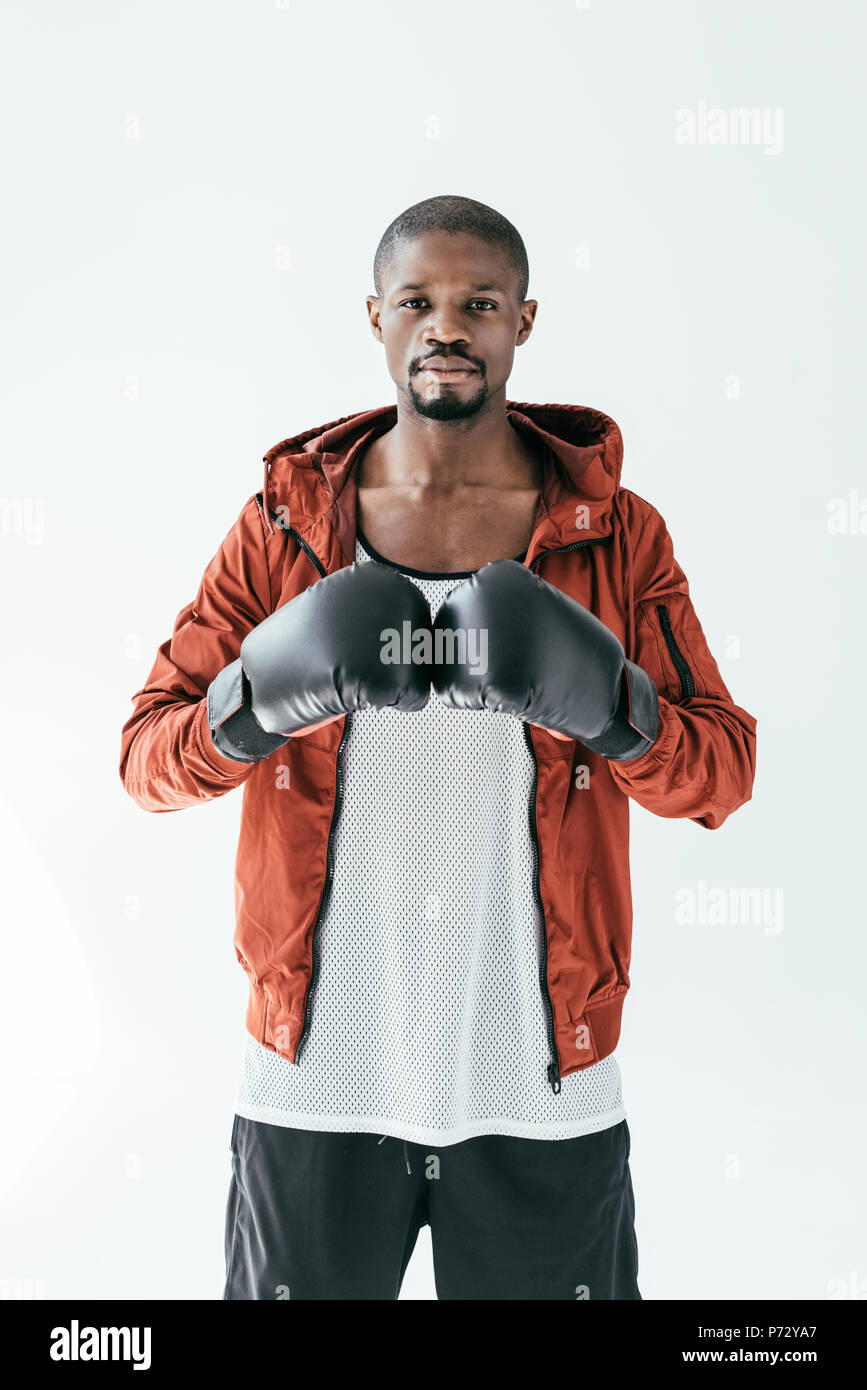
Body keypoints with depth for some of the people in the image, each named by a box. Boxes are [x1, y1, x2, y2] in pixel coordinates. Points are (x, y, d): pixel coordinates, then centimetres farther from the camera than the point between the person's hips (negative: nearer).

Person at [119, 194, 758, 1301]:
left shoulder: (616, 535, 0)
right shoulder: (286, 525, 1)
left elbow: (723, 772, -2)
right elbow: (145, 756, 0)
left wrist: (611, 709, -21)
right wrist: (256, 705, -21)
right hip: (315, 1087, 1)